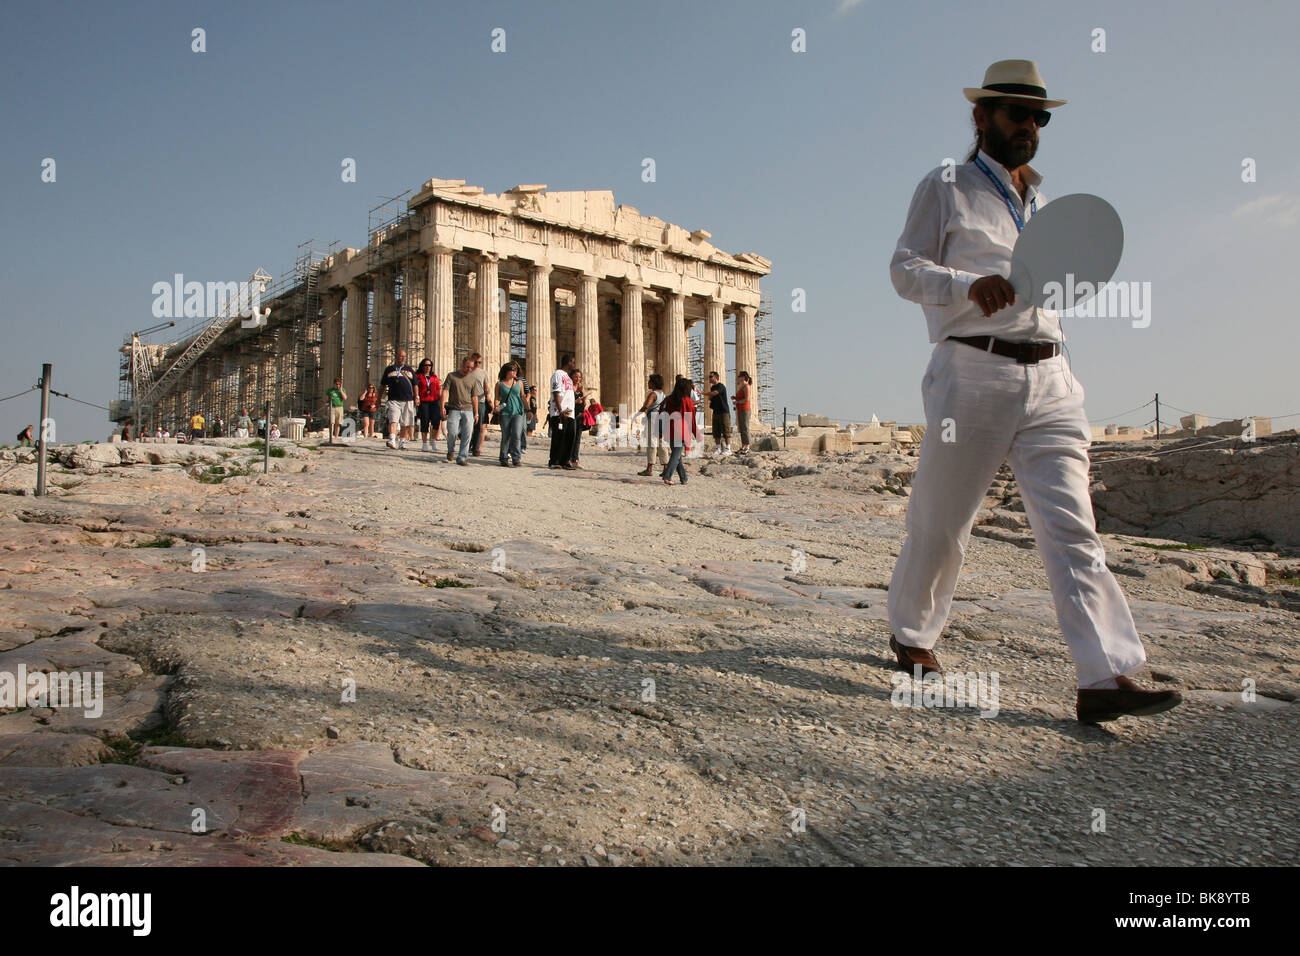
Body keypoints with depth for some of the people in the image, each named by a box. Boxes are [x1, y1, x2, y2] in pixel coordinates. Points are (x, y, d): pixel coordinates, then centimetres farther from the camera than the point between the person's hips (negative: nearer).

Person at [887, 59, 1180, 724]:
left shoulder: (1043, 202, 25)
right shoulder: (946, 189, 7)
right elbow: (905, 269, -3)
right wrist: (970, 285, -21)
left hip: (1048, 379, 5)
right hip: (972, 374, -5)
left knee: (1072, 528, -6)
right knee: (939, 522, 3)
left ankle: (1104, 678, -9)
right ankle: (911, 633, 25)